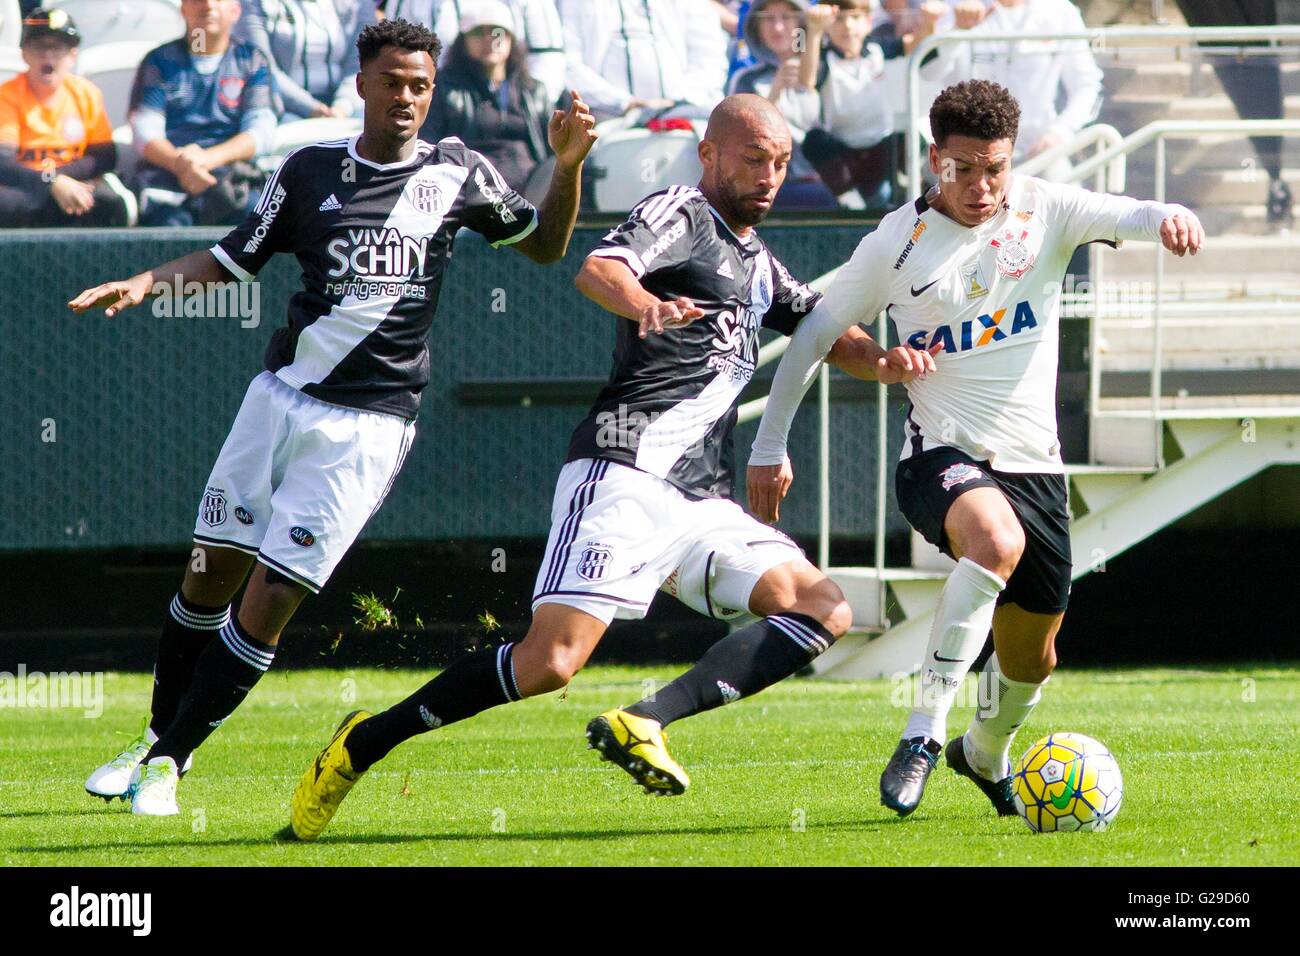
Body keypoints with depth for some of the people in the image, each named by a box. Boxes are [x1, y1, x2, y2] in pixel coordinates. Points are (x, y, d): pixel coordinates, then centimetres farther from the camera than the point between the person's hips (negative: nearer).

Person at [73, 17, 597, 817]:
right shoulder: (313, 170, 6)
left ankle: (172, 764, 3)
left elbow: (546, 244, 16)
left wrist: (569, 166, -1)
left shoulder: (457, 175, 3)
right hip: (281, 396, 2)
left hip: (367, 426, -2)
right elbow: (235, 259, 13)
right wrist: (144, 284, -2)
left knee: (266, 609, -7)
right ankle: (154, 741, 24)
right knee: (211, 578, 6)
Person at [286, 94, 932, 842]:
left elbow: (836, 340, 28)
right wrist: (646, 304, -43)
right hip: (627, 474, -9)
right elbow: (598, 269, -19)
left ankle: (645, 723, -19)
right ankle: (361, 745, -5)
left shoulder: (759, 266, 26)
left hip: (704, 504, 9)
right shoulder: (679, 216, 0)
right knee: (549, 663, -21)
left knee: (825, 612, -7)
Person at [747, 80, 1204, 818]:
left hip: (1034, 462, 3)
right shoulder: (897, 244, -3)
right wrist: (770, 447, 8)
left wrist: (1168, 218, -45)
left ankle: (986, 755, 46)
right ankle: (924, 735, -32)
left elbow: (1126, 217, -20)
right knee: (997, 540, -37)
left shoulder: (1046, 211, -2)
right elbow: (814, 336, 8)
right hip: (942, 454, -3)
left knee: (1031, 658, 12)